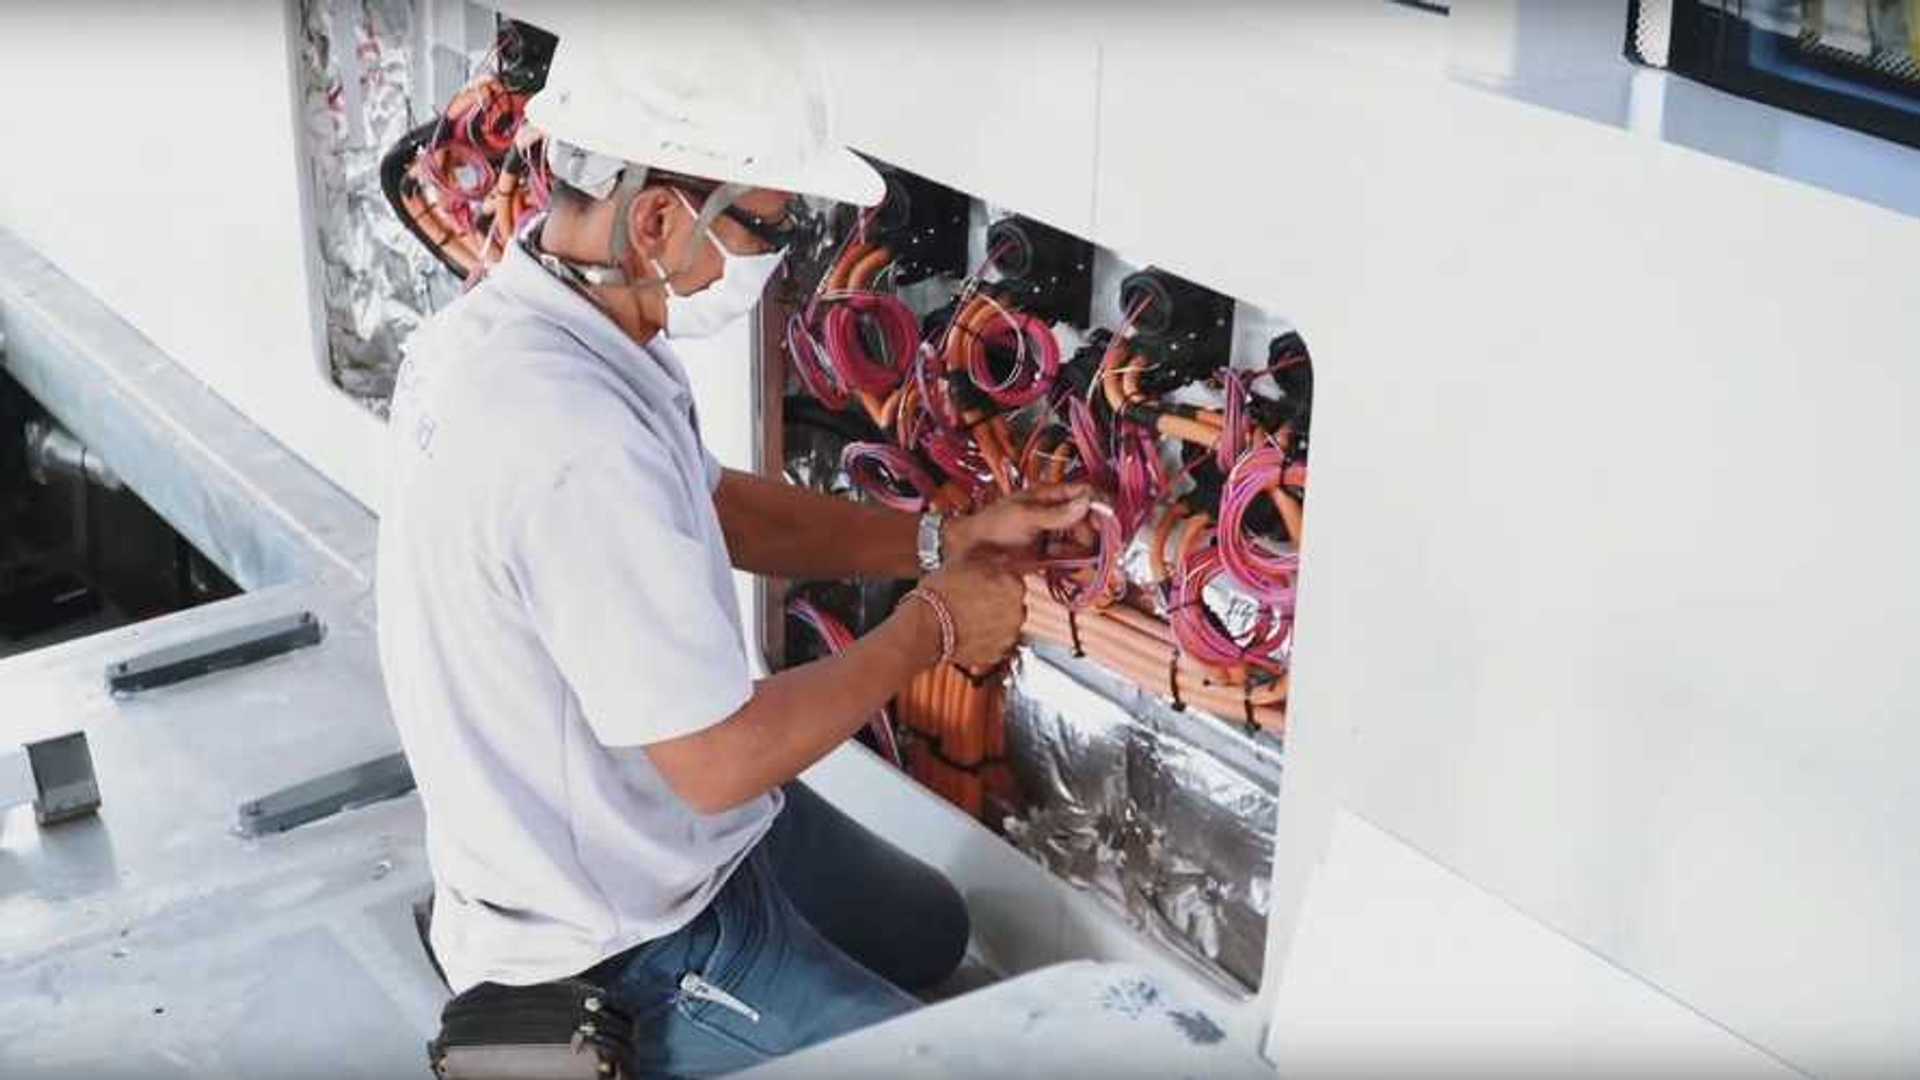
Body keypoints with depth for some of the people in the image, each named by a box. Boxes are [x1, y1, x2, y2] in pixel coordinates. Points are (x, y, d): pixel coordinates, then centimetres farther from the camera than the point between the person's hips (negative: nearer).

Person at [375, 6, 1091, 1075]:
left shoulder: (519, 315, -5)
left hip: (606, 820, 9)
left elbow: (717, 505, 9)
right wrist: (933, 627, -15)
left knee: (930, 929, 27)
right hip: (621, 938, -9)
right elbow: (721, 760, -29)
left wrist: (942, 541, -1)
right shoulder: (575, 445, -36)